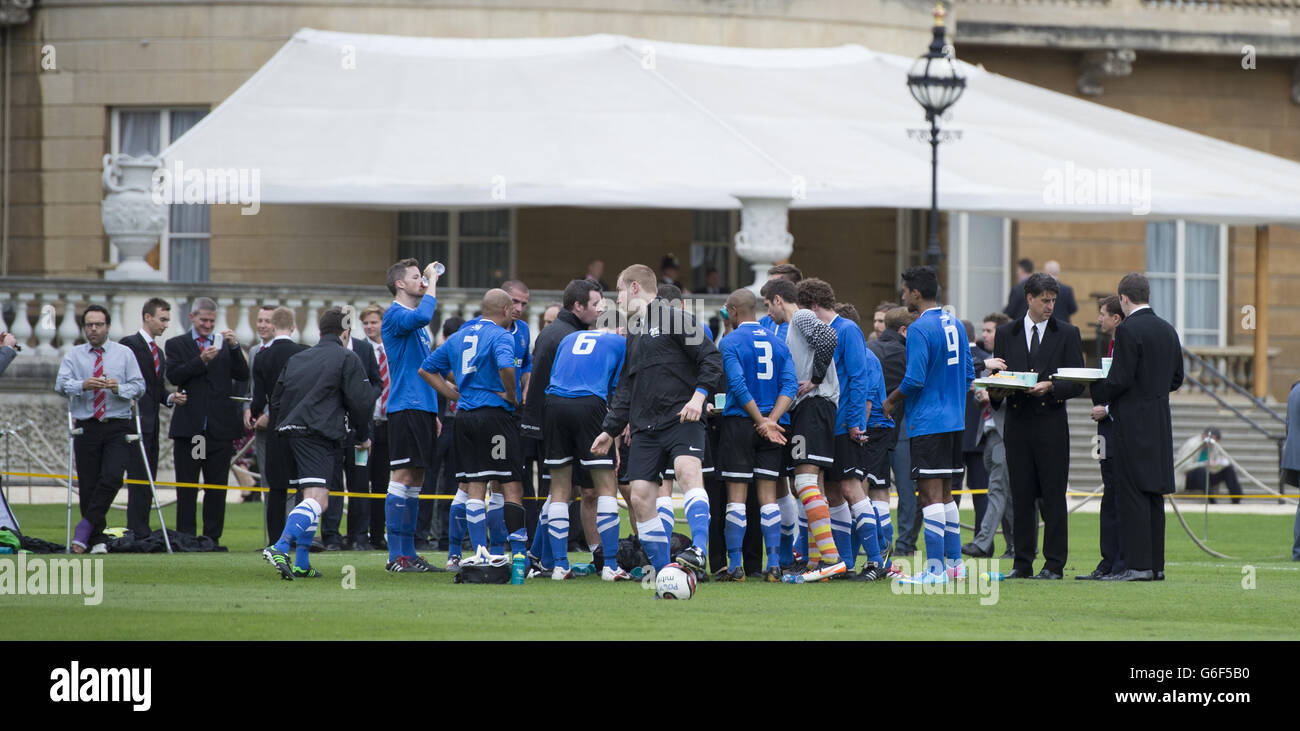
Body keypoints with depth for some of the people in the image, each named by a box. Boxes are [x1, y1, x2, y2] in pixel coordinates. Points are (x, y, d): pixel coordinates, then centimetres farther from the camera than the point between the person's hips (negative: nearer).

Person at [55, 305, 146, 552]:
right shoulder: (74, 355, 9)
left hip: (118, 427, -1)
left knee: (112, 477, -19)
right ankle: (97, 539, 7)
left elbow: (139, 386, 3)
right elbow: (61, 384, -6)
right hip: (86, 427, 1)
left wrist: (120, 389, -18)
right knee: (88, 485, -1)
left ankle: (85, 529, -14)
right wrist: (83, 385, -25)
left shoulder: (124, 354, 10)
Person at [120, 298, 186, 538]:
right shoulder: (130, 344, -6)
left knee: (147, 481, 6)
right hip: (136, 422, -9)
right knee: (139, 480, -11)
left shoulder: (158, 351, 21)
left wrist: (170, 398, 6)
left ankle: (141, 532, 7)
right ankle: (138, 531, -13)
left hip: (151, 425, 9)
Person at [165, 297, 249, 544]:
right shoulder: (176, 345, 7)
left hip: (220, 428, 2)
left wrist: (234, 347, -11)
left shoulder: (225, 345, 12)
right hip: (189, 428, -2)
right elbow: (174, 376, -8)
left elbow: (243, 375, 1)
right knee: (186, 488, 2)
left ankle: (212, 536, 7)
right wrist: (202, 361, -19)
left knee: (217, 487, 3)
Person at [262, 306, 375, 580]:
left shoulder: (296, 359, 20)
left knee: (312, 499, 18)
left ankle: (302, 564, 14)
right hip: (321, 435, -8)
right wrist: (363, 435, 10)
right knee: (317, 499, -15)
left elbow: (276, 400, 20)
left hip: (292, 433, 8)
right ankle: (280, 548, -36)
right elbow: (361, 401, -5)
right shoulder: (347, 360, 0)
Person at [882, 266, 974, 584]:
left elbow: (914, 379, -19)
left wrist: (891, 401, -3)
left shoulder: (919, 329, -14)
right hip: (954, 421, 9)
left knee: (931, 495, -8)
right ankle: (954, 562, 17)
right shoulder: (956, 325, 11)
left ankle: (935, 568, -10)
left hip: (927, 424, -9)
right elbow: (968, 375, 17)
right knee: (945, 493, 15)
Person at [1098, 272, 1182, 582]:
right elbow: (1176, 379, 15)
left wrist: (1101, 394, 0)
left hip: (1133, 424, -8)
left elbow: (1120, 379, -18)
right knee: (1154, 494, 11)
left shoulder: (1128, 330, -14)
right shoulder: (1168, 331, 10)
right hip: (1160, 424, 8)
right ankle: (1155, 564, 13)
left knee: (1132, 493, -6)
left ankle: (1138, 565, -9)